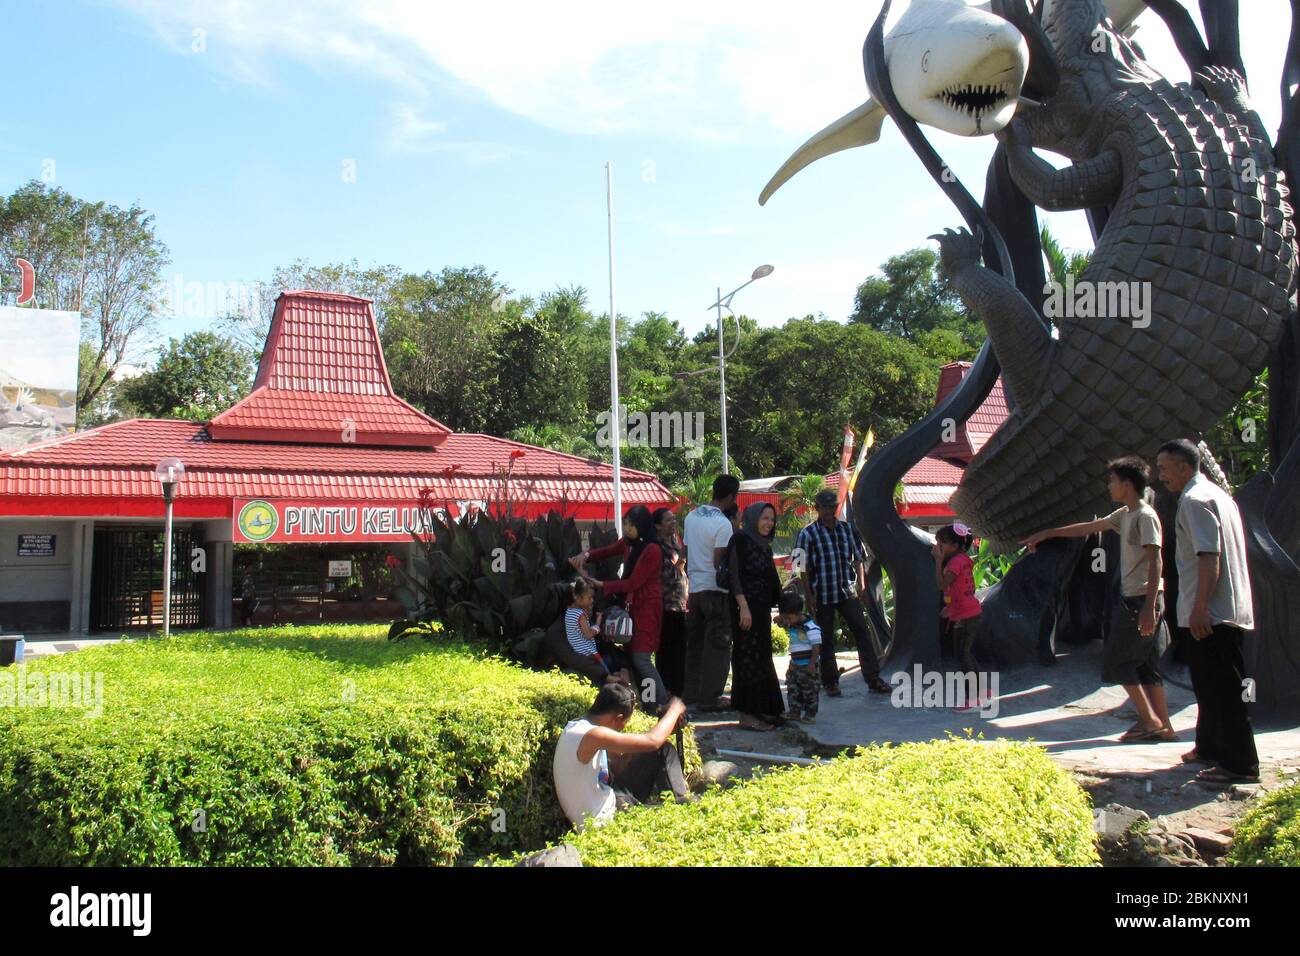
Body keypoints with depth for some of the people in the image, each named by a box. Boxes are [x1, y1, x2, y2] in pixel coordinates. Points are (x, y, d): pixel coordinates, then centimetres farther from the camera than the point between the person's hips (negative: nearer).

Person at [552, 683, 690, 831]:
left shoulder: (577, 726, 2)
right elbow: (652, 741, -26)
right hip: (600, 823, -9)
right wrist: (675, 709, -8)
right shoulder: (592, 736, -27)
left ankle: (682, 802, 20)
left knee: (663, 750, 7)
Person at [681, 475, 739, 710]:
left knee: (695, 644, 15)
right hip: (716, 591, -7)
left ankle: (692, 693, 20)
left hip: (695, 589, 7)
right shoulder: (723, 523, -15)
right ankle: (710, 697, 3)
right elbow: (719, 562, -17)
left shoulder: (691, 517, 8)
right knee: (717, 646, 1)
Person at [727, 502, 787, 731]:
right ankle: (747, 714, -3)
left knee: (761, 658, 13)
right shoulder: (741, 541, -10)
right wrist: (743, 607, -23)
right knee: (748, 657, -7)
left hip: (762, 609, 9)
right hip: (746, 607, -9)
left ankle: (762, 710, 22)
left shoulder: (764, 546, 16)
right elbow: (734, 575, -17)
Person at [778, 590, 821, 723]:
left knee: (809, 689, 1)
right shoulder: (791, 625, 4)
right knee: (792, 688, 11)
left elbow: (816, 646, -19)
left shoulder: (810, 627, -20)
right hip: (795, 664, 8)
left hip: (807, 665, -8)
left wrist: (812, 663, -22)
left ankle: (810, 714, 12)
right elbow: (783, 623, 27)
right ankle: (795, 712, 20)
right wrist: (780, 619, 3)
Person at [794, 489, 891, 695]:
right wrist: (809, 597, -8)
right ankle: (830, 683, 16)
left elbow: (859, 558, 15)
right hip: (822, 596, -3)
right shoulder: (808, 534, -2)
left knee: (862, 632, -4)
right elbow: (803, 568, -3)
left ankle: (873, 679, 0)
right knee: (826, 640, 5)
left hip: (848, 592, 3)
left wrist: (861, 583, 3)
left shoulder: (848, 529, 9)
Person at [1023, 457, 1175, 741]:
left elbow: (1156, 563, -19)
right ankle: (1163, 725, 12)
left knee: (1117, 662, -4)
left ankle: (1149, 719, 3)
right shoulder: (1125, 515, 14)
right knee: (1146, 665, 9)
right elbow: (1088, 528, 25)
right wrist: (1046, 534, 29)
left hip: (1142, 600, -9)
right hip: (1133, 599, 9)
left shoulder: (1145, 516, -13)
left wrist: (1149, 607, -24)